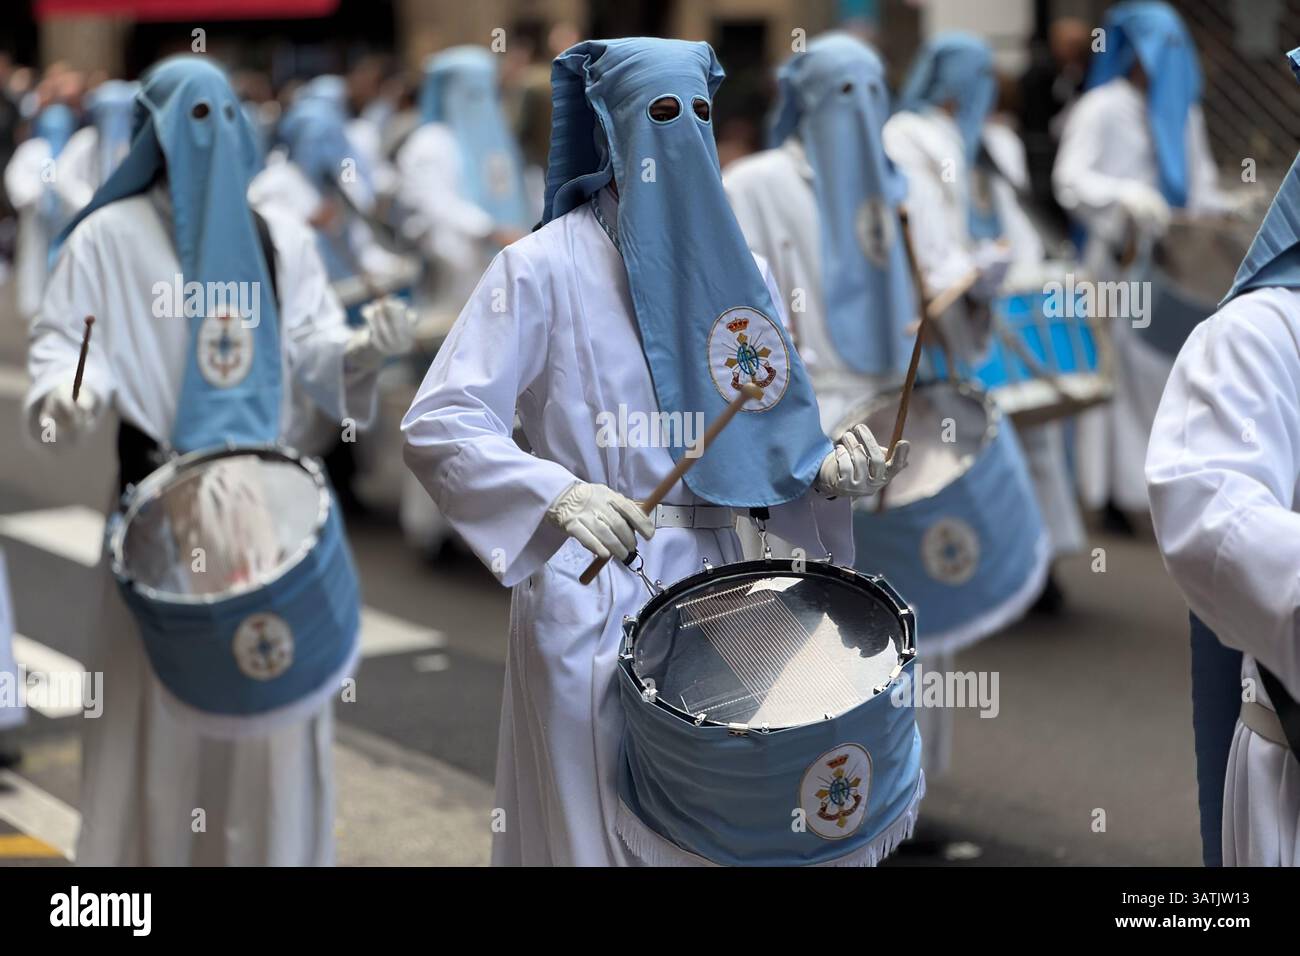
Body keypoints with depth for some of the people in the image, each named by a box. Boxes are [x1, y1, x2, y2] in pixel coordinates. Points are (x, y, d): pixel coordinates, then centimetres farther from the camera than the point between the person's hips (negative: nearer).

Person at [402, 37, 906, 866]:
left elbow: (771, 443, 14)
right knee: (601, 828, 0)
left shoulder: (741, 271, 10)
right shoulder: (545, 266, -6)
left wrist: (827, 471, -8)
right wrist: (559, 495, -28)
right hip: (591, 598, -5)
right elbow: (437, 424, -13)